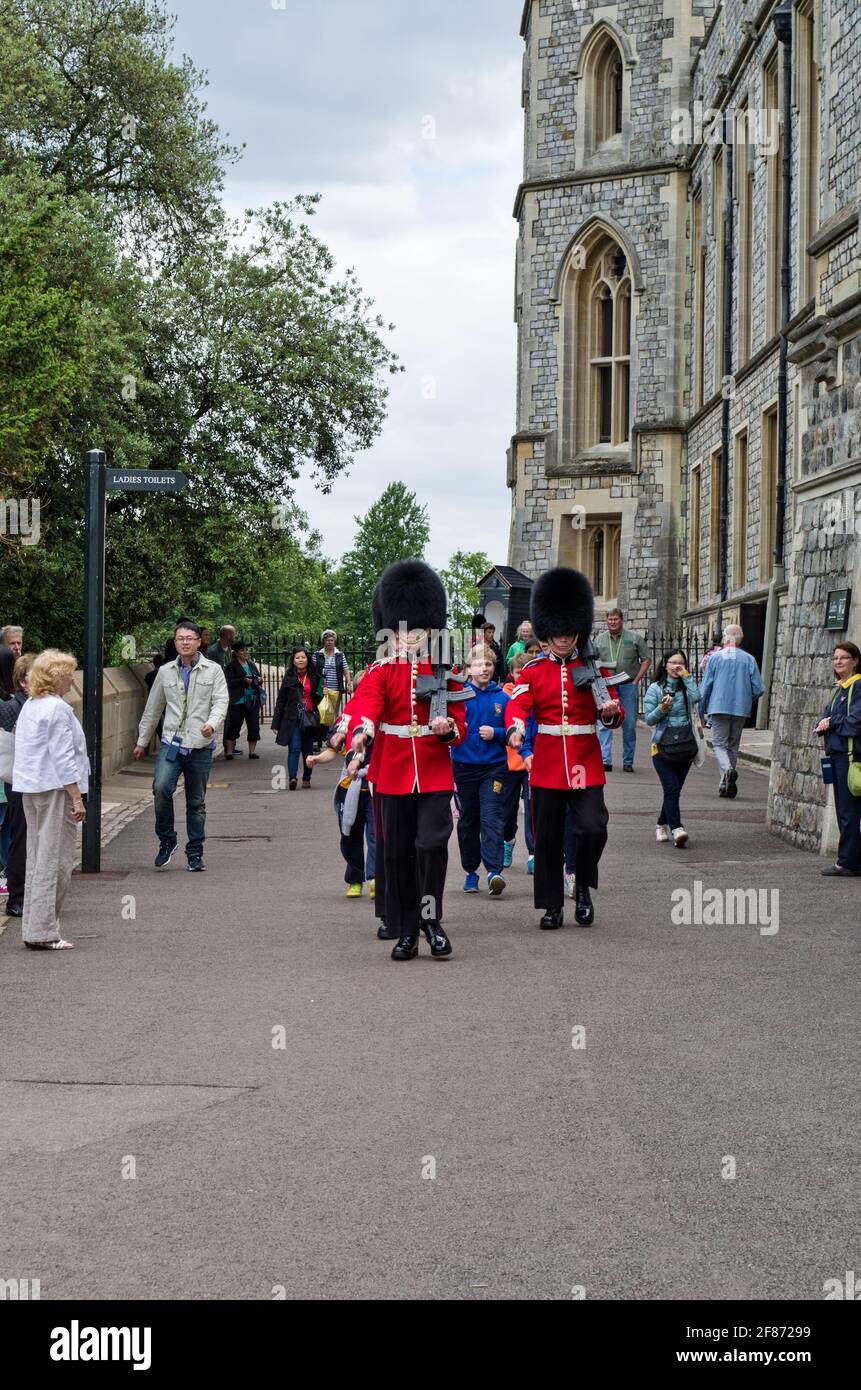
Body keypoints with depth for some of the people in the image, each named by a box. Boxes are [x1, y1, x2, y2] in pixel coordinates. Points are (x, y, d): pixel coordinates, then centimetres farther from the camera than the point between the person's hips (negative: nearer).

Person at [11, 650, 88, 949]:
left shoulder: (29, 707, 13)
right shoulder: (58, 709, -14)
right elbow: (63, 758, -18)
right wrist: (77, 798, -16)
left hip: (30, 789, 9)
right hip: (55, 790, -9)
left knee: (36, 856, 13)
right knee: (54, 860, -5)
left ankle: (33, 928, 17)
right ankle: (43, 932, -5)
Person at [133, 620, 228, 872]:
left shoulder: (213, 671, 3)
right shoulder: (165, 672, 10)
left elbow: (221, 701, -6)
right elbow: (152, 709, 18)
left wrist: (212, 723, -27)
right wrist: (142, 741, 21)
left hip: (200, 746, -1)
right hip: (171, 743, 1)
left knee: (197, 803, 6)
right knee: (161, 788, -20)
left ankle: (195, 854, 16)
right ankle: (166, 840, -2)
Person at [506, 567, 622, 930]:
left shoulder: (593, 668, 6)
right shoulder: (533, 671, 4)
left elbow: (614, 715, 2)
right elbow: (517, 704, -10)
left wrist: (610, 712, -23)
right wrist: (515, 728, -32)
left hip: (586, 764, 0)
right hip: (547, 765, 0)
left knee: (593, 829, -12)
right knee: (547, 838, 4)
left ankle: (584, 888, 13)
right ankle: (552, 906, 14)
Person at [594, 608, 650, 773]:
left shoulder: (634, 637, 3)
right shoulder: (599, 639, 7)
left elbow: (646, 660, 4)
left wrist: (636, 680, -3)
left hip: (628, 686, 0)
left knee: (629, 725, 3)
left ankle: (628, 761, 11)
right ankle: (605, 760, -11)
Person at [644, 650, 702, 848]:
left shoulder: (686, 686, 9)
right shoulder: (655, 689, 2)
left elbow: (696, 697, -15)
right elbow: (648, 719, -1)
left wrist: (686, 676, -9)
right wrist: (663, 708, -18)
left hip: (686, 746, 3)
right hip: (663, 746, -3)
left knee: (674, 790, 10)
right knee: (672, 789, -15)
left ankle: (662, 826, 28)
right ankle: (677, 830, -24)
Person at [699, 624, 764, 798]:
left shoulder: (715, 657, -2)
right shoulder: (749, 659, 1)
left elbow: (706, 686, -1)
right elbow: (758, 688, 0)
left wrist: (702, 710, 10)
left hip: (719, 707, -2)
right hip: (741, 709, 2)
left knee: (719, 743, 1)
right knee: (733, 746, 12)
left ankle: (728, 769, -28)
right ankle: (726, 785, 14)